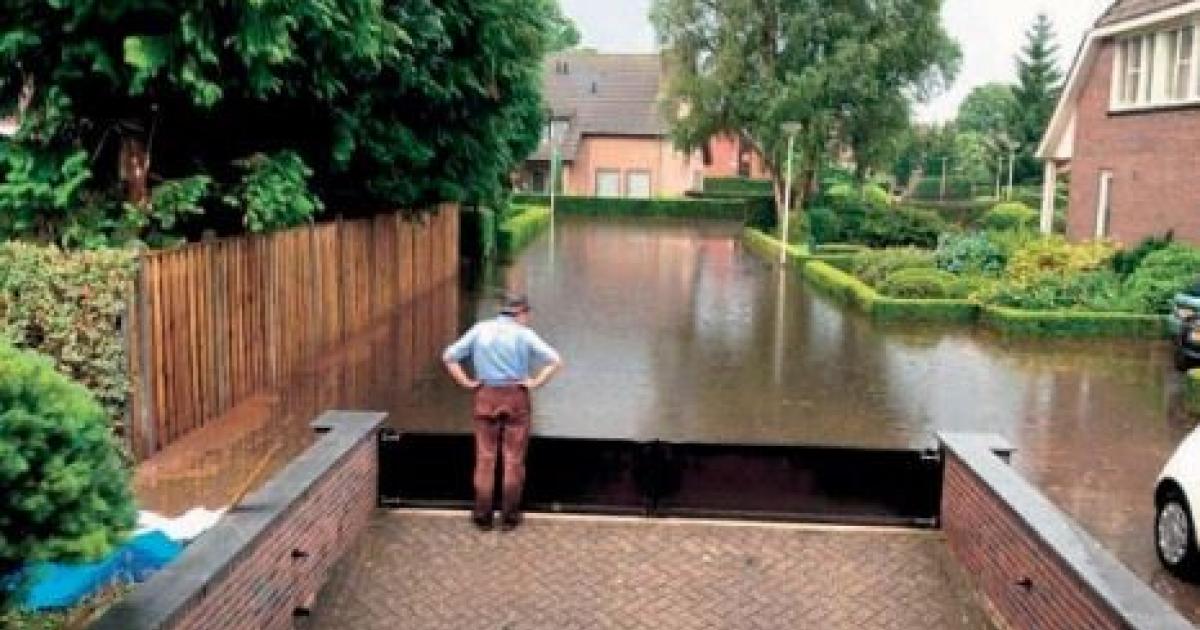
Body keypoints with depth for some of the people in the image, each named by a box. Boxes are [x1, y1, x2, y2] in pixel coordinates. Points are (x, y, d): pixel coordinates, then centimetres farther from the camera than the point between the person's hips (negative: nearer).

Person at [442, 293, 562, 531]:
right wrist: (535, 383, -7)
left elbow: (449, 356, 5)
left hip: (486, 397, 2)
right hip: (515, 397, -2)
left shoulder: (480, 329, 5)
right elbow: (555, 361, -14)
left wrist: (467, 383, 3)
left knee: (485, 458, 9)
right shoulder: (524, 334, -4)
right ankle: (510, 516, 12)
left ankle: (482, 515, 12)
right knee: (513, 459, 7)